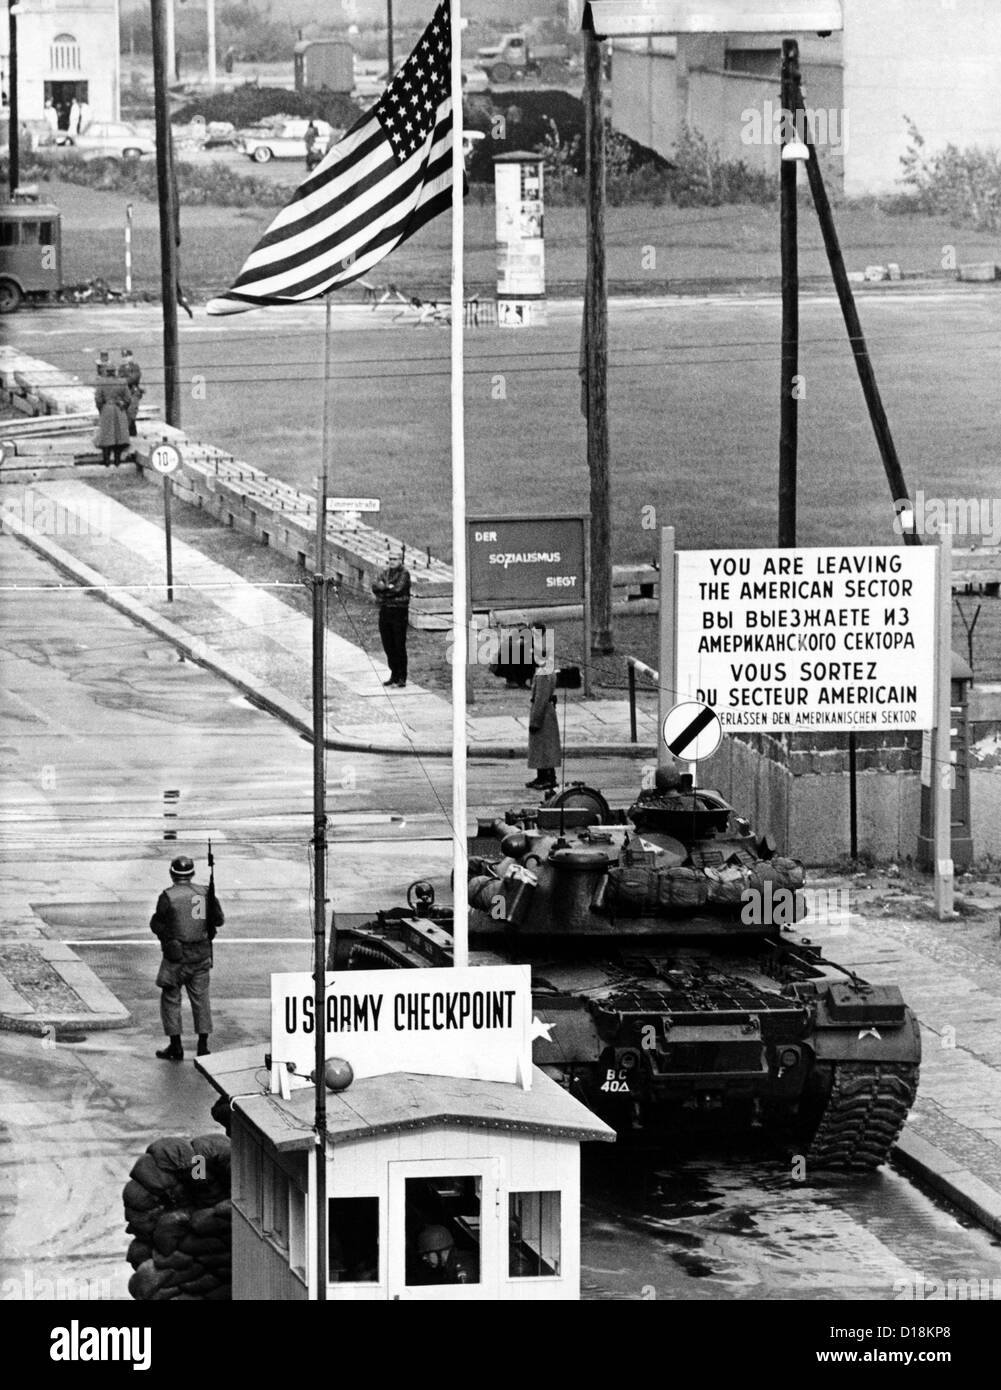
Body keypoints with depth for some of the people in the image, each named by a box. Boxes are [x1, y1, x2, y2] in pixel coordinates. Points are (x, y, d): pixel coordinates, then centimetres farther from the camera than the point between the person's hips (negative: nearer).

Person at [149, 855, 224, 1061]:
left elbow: (157, 926, -9)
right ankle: (203, 1046, 11)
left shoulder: (167, 897, -13)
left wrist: (155, 919, 12)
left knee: (171, 999, 8)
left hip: (176, 956, -4)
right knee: (200, 998, 12)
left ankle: (175, 1047, 7)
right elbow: (219, 920, 7)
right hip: (201, 955, 4)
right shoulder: (205, 894, -1)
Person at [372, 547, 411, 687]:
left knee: (400, 646, -4)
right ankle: (394, 675, 19)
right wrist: (389, 588, -14)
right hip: (385, 611, 6)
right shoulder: (384, 572, 13)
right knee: (388, 646, 9)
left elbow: (398, 589, -17)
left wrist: (383, 588, -5)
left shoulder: (404, 573, -4)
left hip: (399, 612, -6)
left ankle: (402, 677, 2)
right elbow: (375, 587, 1)